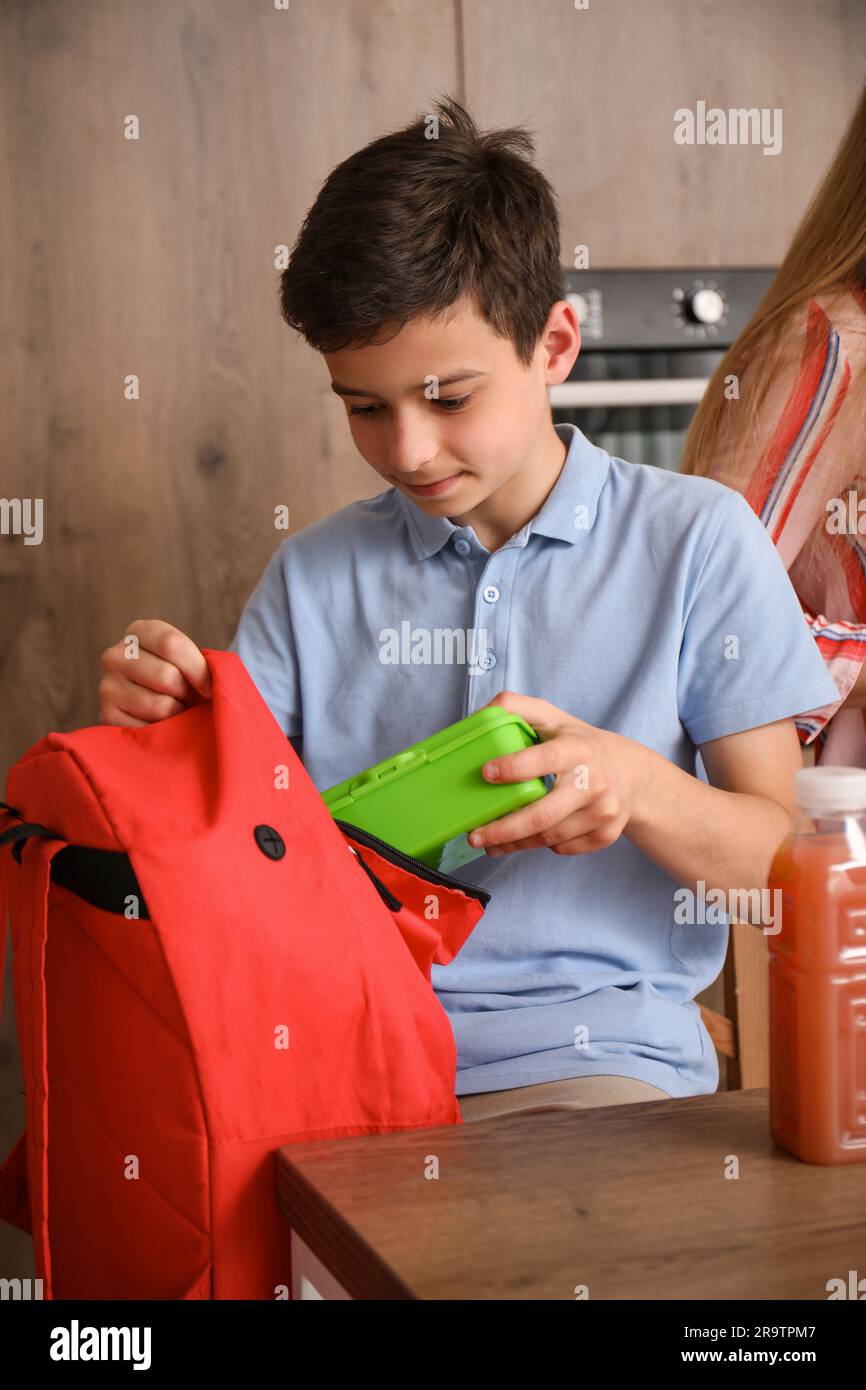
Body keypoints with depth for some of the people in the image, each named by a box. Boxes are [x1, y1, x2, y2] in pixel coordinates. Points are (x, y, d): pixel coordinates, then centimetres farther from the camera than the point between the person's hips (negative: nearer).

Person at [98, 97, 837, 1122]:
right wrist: (164, 731, -10)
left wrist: (637, 786, -18)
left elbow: (783, 862, 2)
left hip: (589, 1051, -3)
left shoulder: (695, 539, 3)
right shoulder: (314, 574, 12)